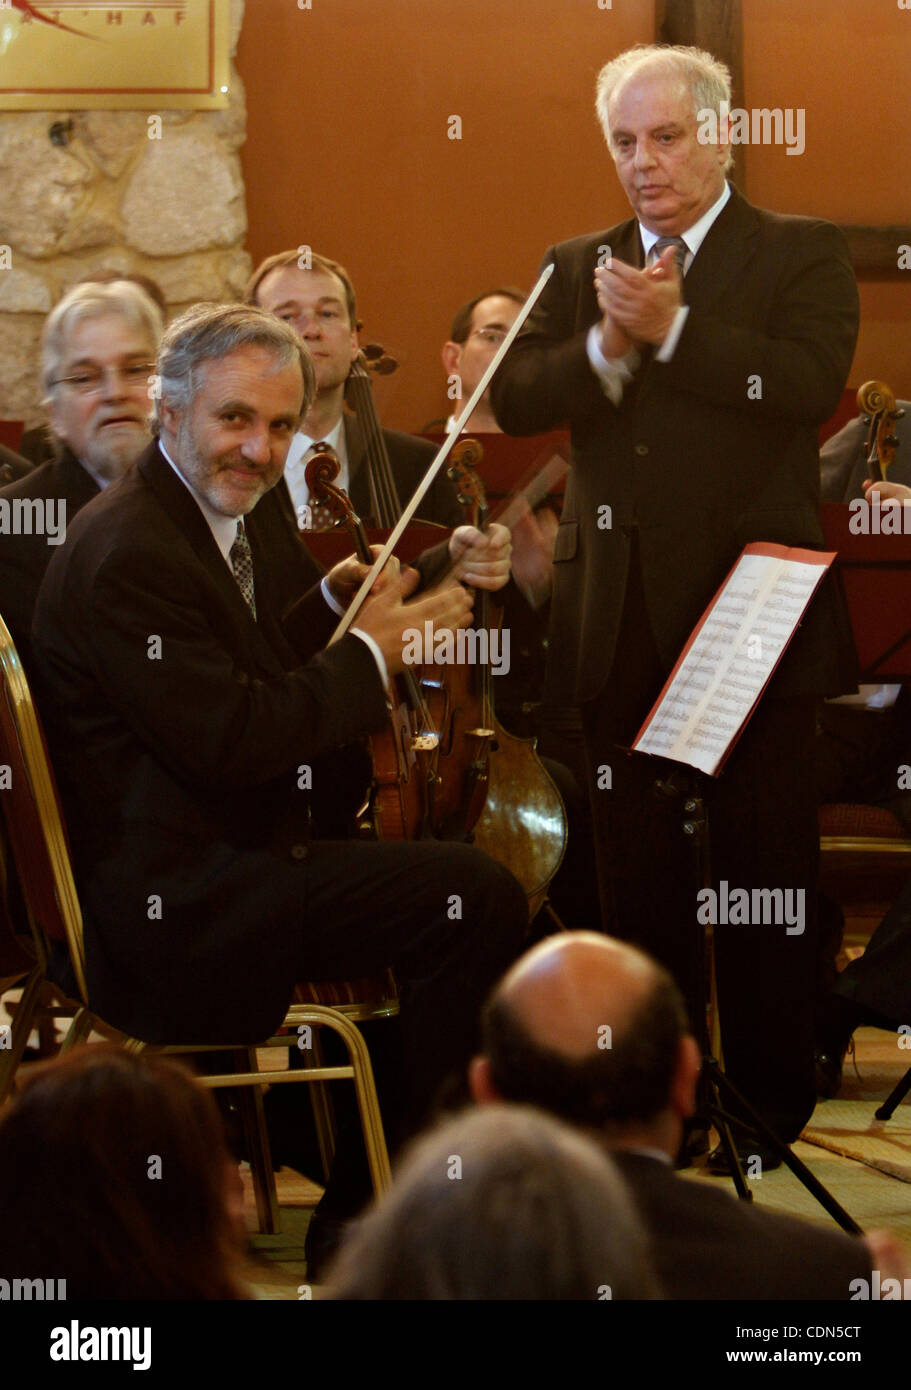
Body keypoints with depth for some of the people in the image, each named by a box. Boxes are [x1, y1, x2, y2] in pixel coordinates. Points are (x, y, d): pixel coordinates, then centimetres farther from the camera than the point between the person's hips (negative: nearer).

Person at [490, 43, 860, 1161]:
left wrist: (672, 331, -22)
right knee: (637, 869, 11)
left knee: (766, 867, 2)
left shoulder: (802, 256, 1)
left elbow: (810, 383, -17)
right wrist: (605, 346, -17)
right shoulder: (576, 268, 13)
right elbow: (513, 401, 0)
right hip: (621, 621, 4)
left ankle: (771, 1098, 11)